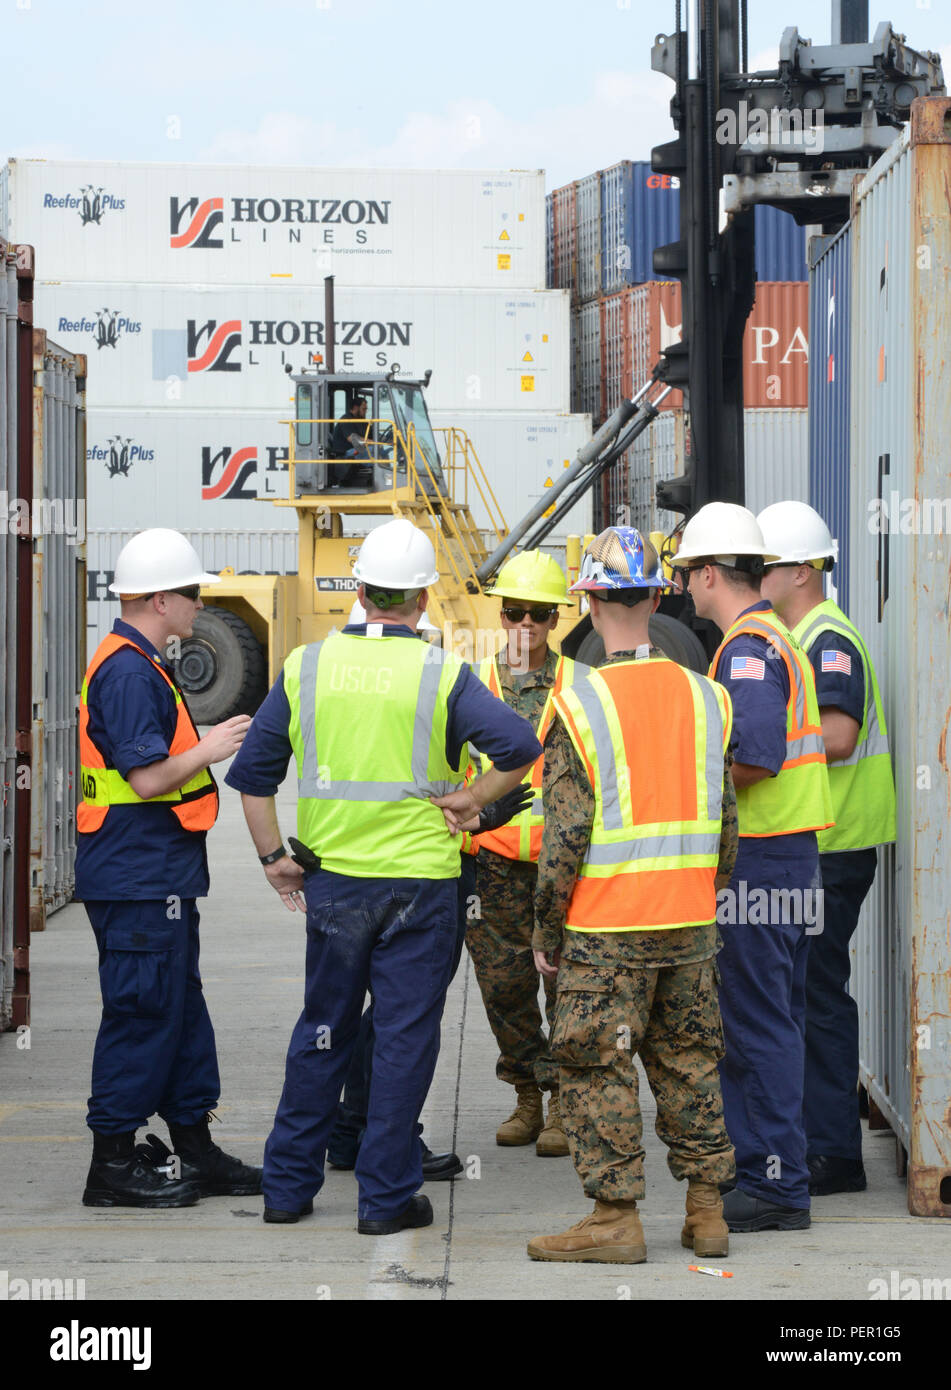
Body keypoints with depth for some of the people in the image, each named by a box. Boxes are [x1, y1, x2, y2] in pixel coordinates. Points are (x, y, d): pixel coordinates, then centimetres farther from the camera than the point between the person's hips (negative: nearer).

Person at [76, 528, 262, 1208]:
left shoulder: (143, 665, 16)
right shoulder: (129, 671, -18)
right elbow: (147, 778, -22)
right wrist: (208, 751, -11)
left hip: (160, 873, 11)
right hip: (138, 879, -11)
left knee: (182, 1008, 14)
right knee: (142, 1012, -5)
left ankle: (194, 1150, 21)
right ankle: (113, 1162, 1)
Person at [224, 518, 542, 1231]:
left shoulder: (307, 665, 2)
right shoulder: (440, 673, -8)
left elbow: (253, 771, 4)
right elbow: (521, 746, -20)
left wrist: (273, 856, 10)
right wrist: (472, 799, -6)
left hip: (331, 879, 3)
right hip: (418, 879, -3)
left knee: (322, 1031, 15)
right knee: (405, 1035, 4)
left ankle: (288, 1185, 20)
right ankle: (386, 1195, 7)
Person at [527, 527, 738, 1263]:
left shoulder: (581, 704, -12)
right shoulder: (705, 696, 3)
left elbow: (566, 833, -12)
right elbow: (726, 819, 9)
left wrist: (547, 931, -2)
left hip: (607, 927, -5)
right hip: (690, 922, 5)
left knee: (600, 1068, 3)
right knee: (689, 1063, 14)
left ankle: (617, 1217, 5)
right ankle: (706, 1211, 17)